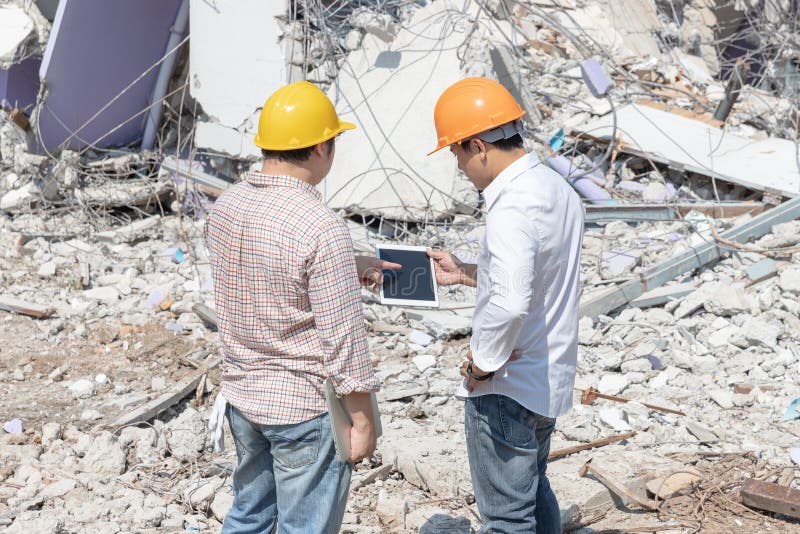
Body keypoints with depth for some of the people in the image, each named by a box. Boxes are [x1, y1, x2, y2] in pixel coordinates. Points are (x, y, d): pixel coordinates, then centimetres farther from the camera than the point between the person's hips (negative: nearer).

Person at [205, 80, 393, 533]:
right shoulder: (322, 228, -25)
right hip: (305, 407, -7)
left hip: (242, 394, 7)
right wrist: (363, 420, -12)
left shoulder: (227, 206, -1)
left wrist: (346, 268, 16)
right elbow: (343, 335, -22)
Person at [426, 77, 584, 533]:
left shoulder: (512, 209, -25)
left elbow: (510, 303, -38)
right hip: (550, 380, 9)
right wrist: (464, 273, 16)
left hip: (506, 388, -9)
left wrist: (481, 365, -23)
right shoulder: (559, 190, 4)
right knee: (536, 494, 25)